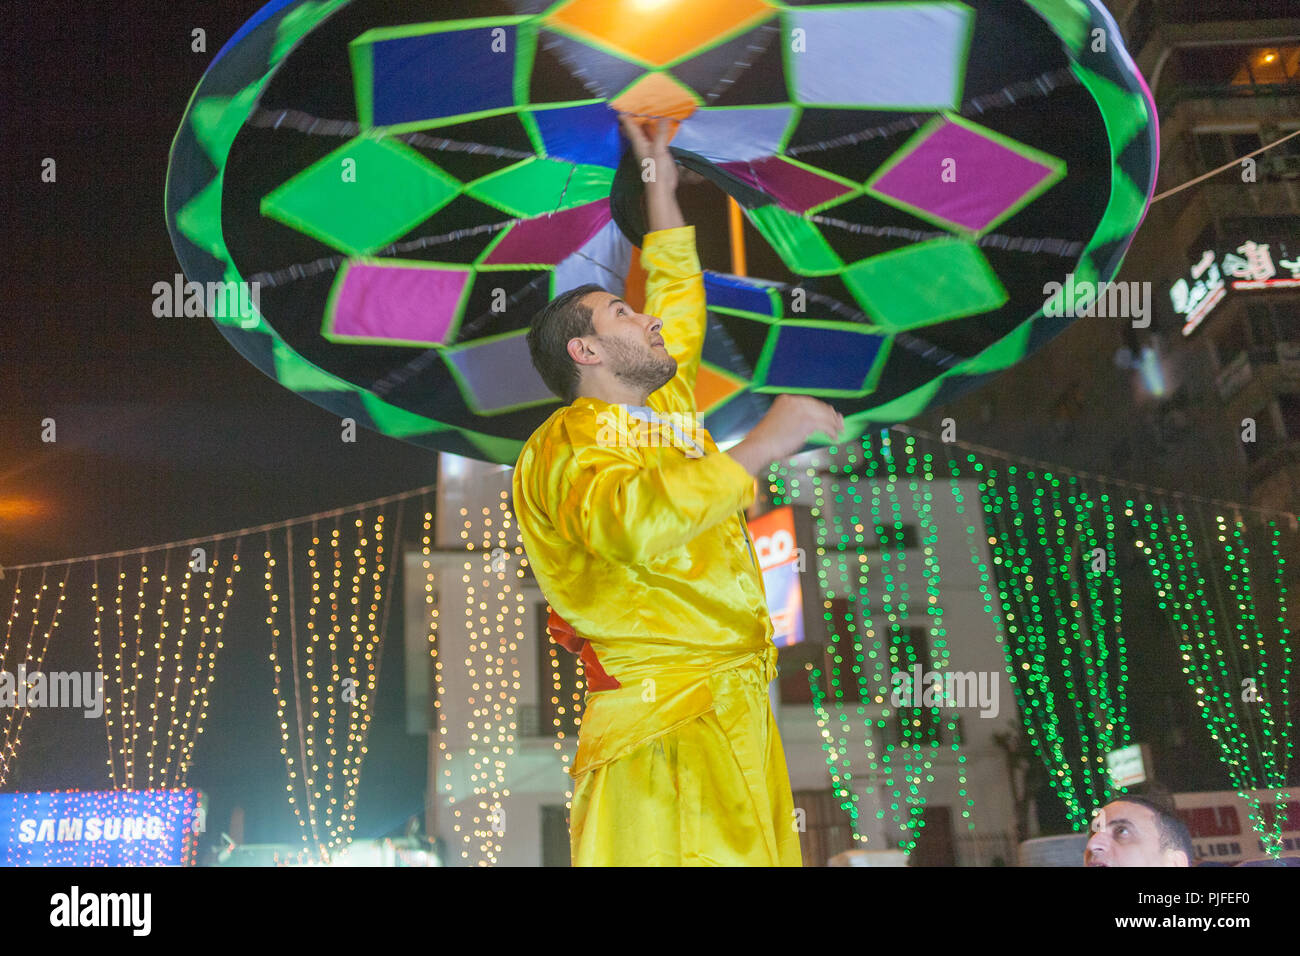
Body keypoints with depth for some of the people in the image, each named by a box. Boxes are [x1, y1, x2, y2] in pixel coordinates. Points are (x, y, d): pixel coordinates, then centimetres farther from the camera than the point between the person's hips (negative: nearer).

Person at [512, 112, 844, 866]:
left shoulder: (667, 410, 23)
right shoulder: (564, 446, -2)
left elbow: (680, 310, 38)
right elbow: (635, 523, -22)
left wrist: (662, 185, 41)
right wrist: (759, 449, -17)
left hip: (742, 712, 8)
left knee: (762, 853, 0)